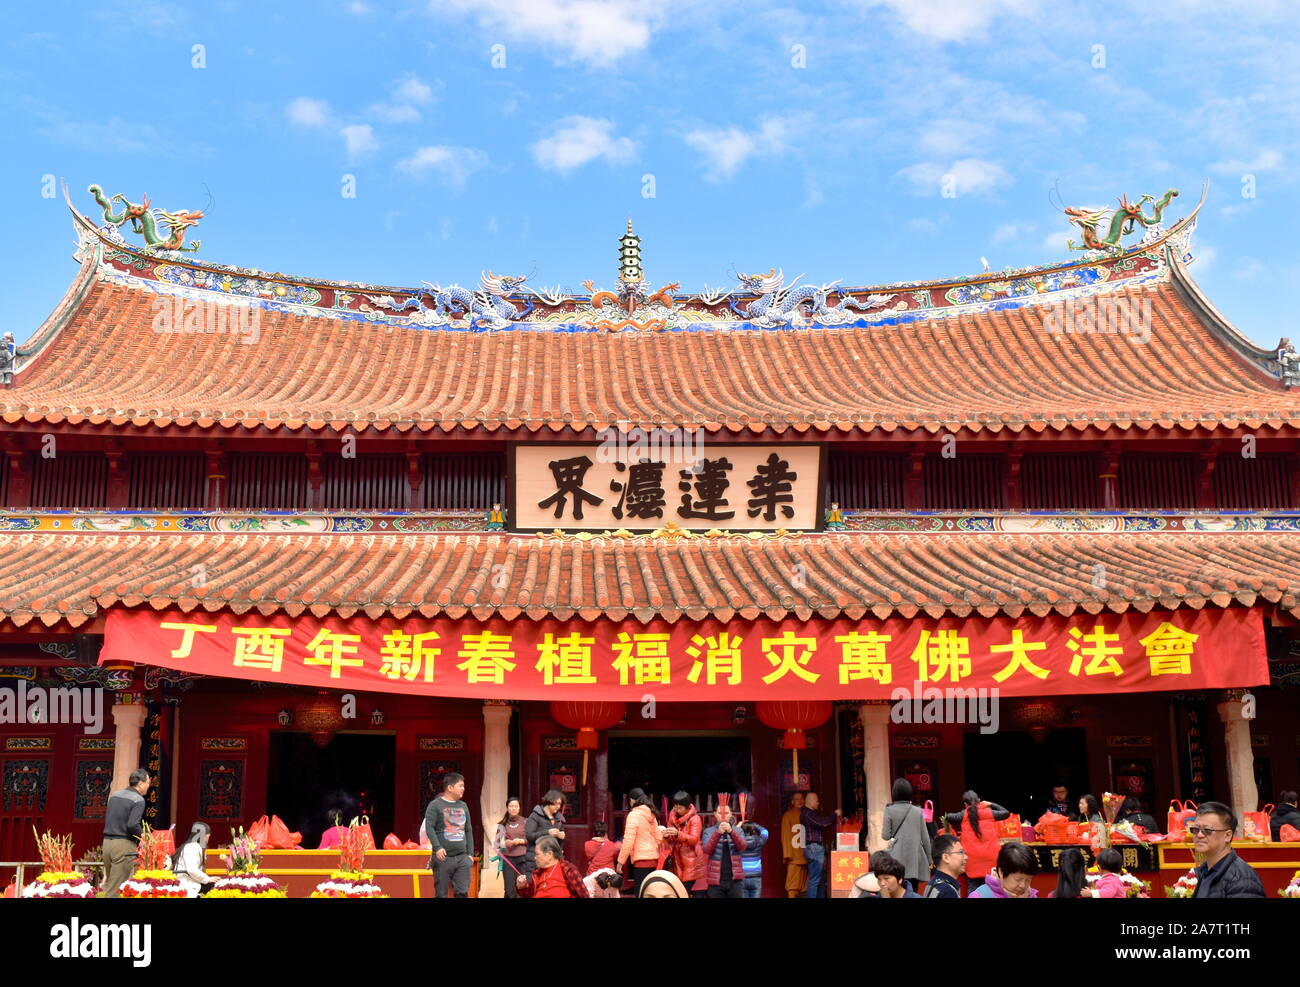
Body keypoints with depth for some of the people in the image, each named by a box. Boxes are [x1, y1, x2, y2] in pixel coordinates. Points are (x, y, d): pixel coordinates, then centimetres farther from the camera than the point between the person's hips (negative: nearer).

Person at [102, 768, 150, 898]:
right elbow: (132, 824, -22)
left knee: (109, 883, 15)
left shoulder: (115, 795, 12)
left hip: (107, 842, 7)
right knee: (118, 888, -3)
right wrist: (142, 835, -5)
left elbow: (107, 818, 18)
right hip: (124, 844, -7)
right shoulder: (138, 800, -12)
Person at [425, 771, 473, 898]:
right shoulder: (435, 805, -2)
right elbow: (429, 828, -11)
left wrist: (470, 853, 12)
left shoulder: (463, 806, 16)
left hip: (462, 858, 5)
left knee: (462, 893, -1)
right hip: (443, 857, -5)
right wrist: (438, 847, -22)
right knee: (441, 894, 0)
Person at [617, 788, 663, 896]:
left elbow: (628, 841, -13)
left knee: (640, 894, -7)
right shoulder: (651, 815, 14)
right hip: (654, 859, 8)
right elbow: (659, 838, 17)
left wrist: (620, 862, -8)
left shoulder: (633, 815, -9)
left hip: (641, 859, -8)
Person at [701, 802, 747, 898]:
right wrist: (718, 832, -25)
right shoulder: (708, 831, 6)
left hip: (735, 879, 1)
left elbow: (742, 847, -10)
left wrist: (731, 831, -27)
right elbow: (707, 850, -11)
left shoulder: (737, 830, 9)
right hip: (715, 880, 0)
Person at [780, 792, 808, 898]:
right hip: (794, 857, -5)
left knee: (803, 885, 3)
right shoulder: (788, 815, 3)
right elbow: (785, 836, -3)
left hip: (805, 856, 5)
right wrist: (787, 854, -12)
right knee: (793, 885, -10)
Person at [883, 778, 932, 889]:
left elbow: (886, 836, -4)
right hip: (915, 859, 2)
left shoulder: (890, 810, -4)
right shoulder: (918, 811, 3)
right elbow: (925, 838, 5)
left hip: (897, 859, -2)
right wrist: (929, 859, 13)